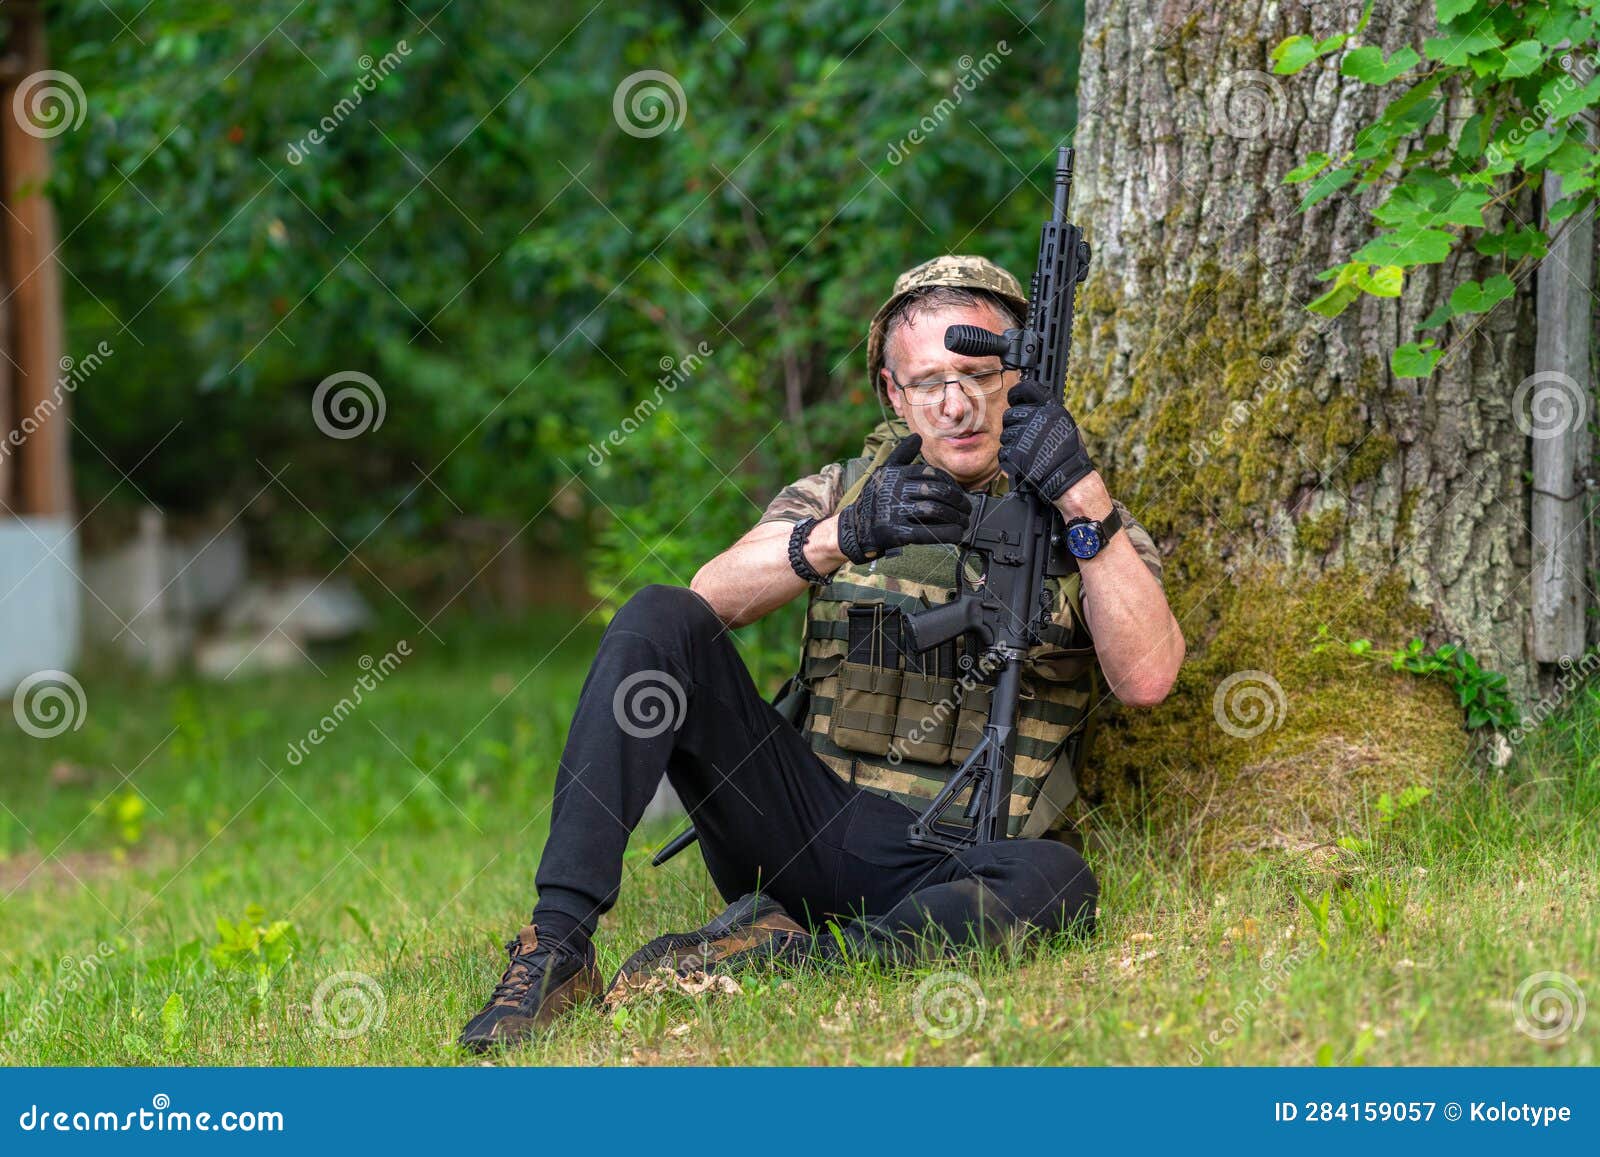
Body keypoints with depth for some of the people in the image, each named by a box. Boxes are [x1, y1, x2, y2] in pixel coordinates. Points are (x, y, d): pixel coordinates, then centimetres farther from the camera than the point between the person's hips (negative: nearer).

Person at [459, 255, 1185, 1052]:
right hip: (805, 826, 2)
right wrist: (841, 536, -21)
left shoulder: (1090, 527, 6)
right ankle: (558, 943, -25)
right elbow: (711, 598, -4)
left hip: (940, 871, -2)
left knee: (1054, 882, -37)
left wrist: (1086, 503, -22)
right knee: (656, 620, -17)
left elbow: (1146, 678, -13)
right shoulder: (846, 490, 13)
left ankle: (769, 954, -27)